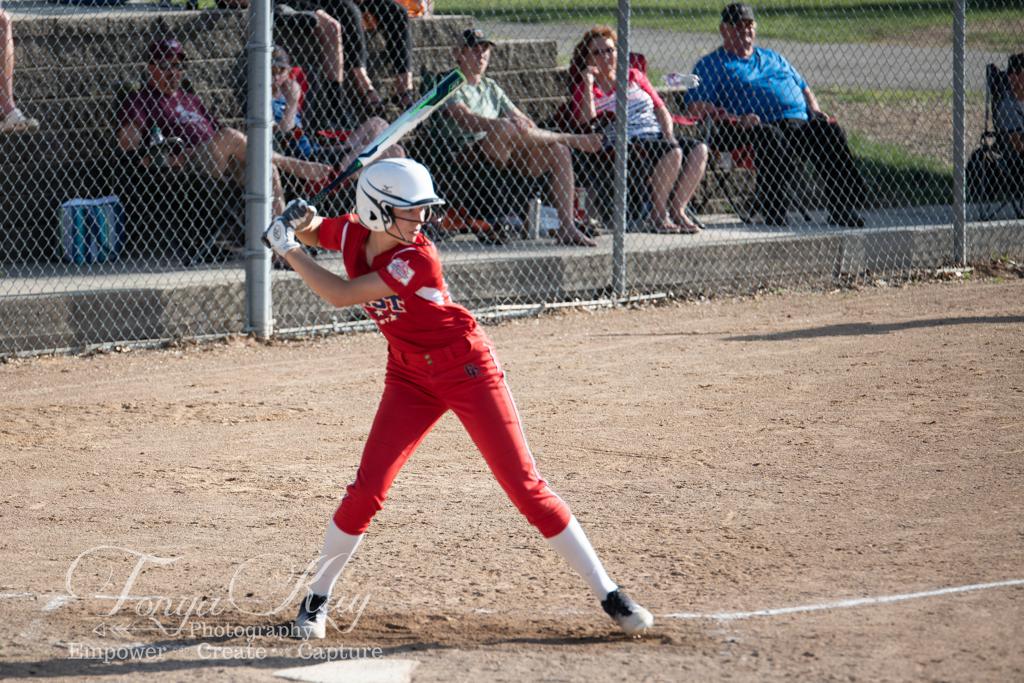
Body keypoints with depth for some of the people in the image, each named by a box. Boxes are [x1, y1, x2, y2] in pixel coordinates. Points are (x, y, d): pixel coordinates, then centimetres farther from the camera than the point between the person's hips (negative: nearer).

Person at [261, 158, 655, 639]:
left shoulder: (417, 260, -26)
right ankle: (317, 600, 11)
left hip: (467, 369, -5)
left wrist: (287, 249, -21)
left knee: (525, 486, -7)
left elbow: (341, 295, -28)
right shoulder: (351, 234, -8)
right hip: (410, 378, 5)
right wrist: (300, 223, -10)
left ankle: (609, 596, -1)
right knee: (366, 491, -6)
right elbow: (310, 232, 14)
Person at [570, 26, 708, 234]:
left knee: (699, 150, -18)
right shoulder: (584, 90, 6)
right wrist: (588, 85, -13)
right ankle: (657, 216, -20)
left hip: (657, 137, 6)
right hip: (626, 145, -6)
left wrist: (669, 136, 0)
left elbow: (661, 110, 19)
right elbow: (586, 124, -12)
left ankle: (677, 211, -15)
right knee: (673, 153, -31)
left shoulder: (633, 76, 21)